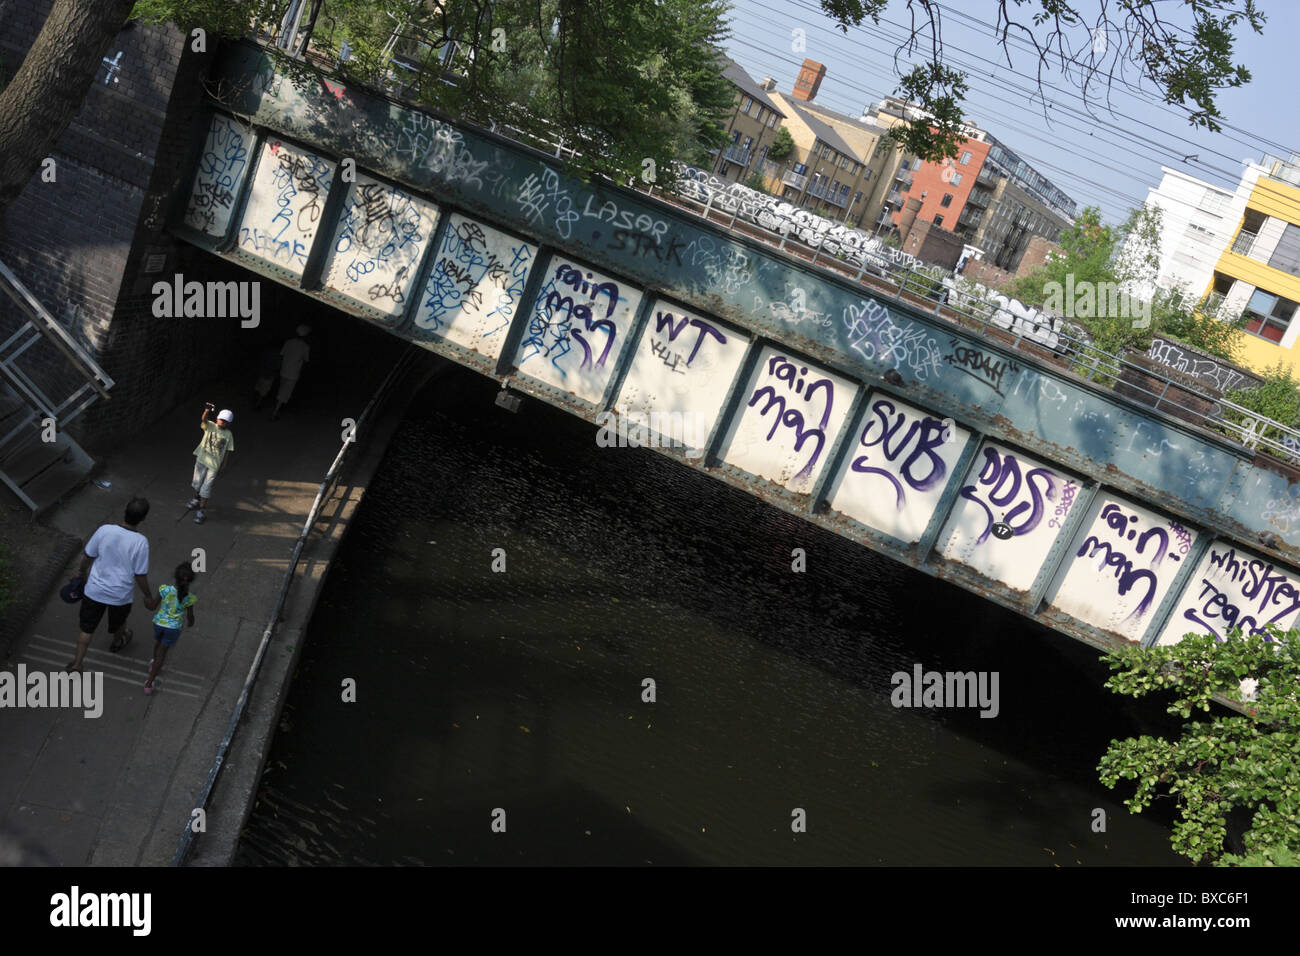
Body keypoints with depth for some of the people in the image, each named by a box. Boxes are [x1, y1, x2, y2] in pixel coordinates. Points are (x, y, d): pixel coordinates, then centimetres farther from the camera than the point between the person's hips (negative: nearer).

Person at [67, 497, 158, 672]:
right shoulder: (140, 542, -24)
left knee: (87, 628, 18)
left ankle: (77, 663, 26)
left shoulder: (104, 530, -18)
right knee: (118, 623, 31)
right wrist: (148, 597, 0)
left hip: (95, 590, 1)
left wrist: (82, 572, 17)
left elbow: (88, 556, -4)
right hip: (120, 595, -1)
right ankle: (117, 642, 59)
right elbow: (140, 575, -16)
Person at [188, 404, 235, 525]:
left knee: (206, 486, -2)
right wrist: (207, 410, -48)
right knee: (197, 481, 18)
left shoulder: (229, 435, -5)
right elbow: (203, 420, -27)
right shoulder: (210, 426, -6)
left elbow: (227, 452, 0)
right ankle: (196, 499, 46)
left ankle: (201, 511, 7)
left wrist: (222, 467, -1)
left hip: (215, 464, -2)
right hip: (202, 459, 2)